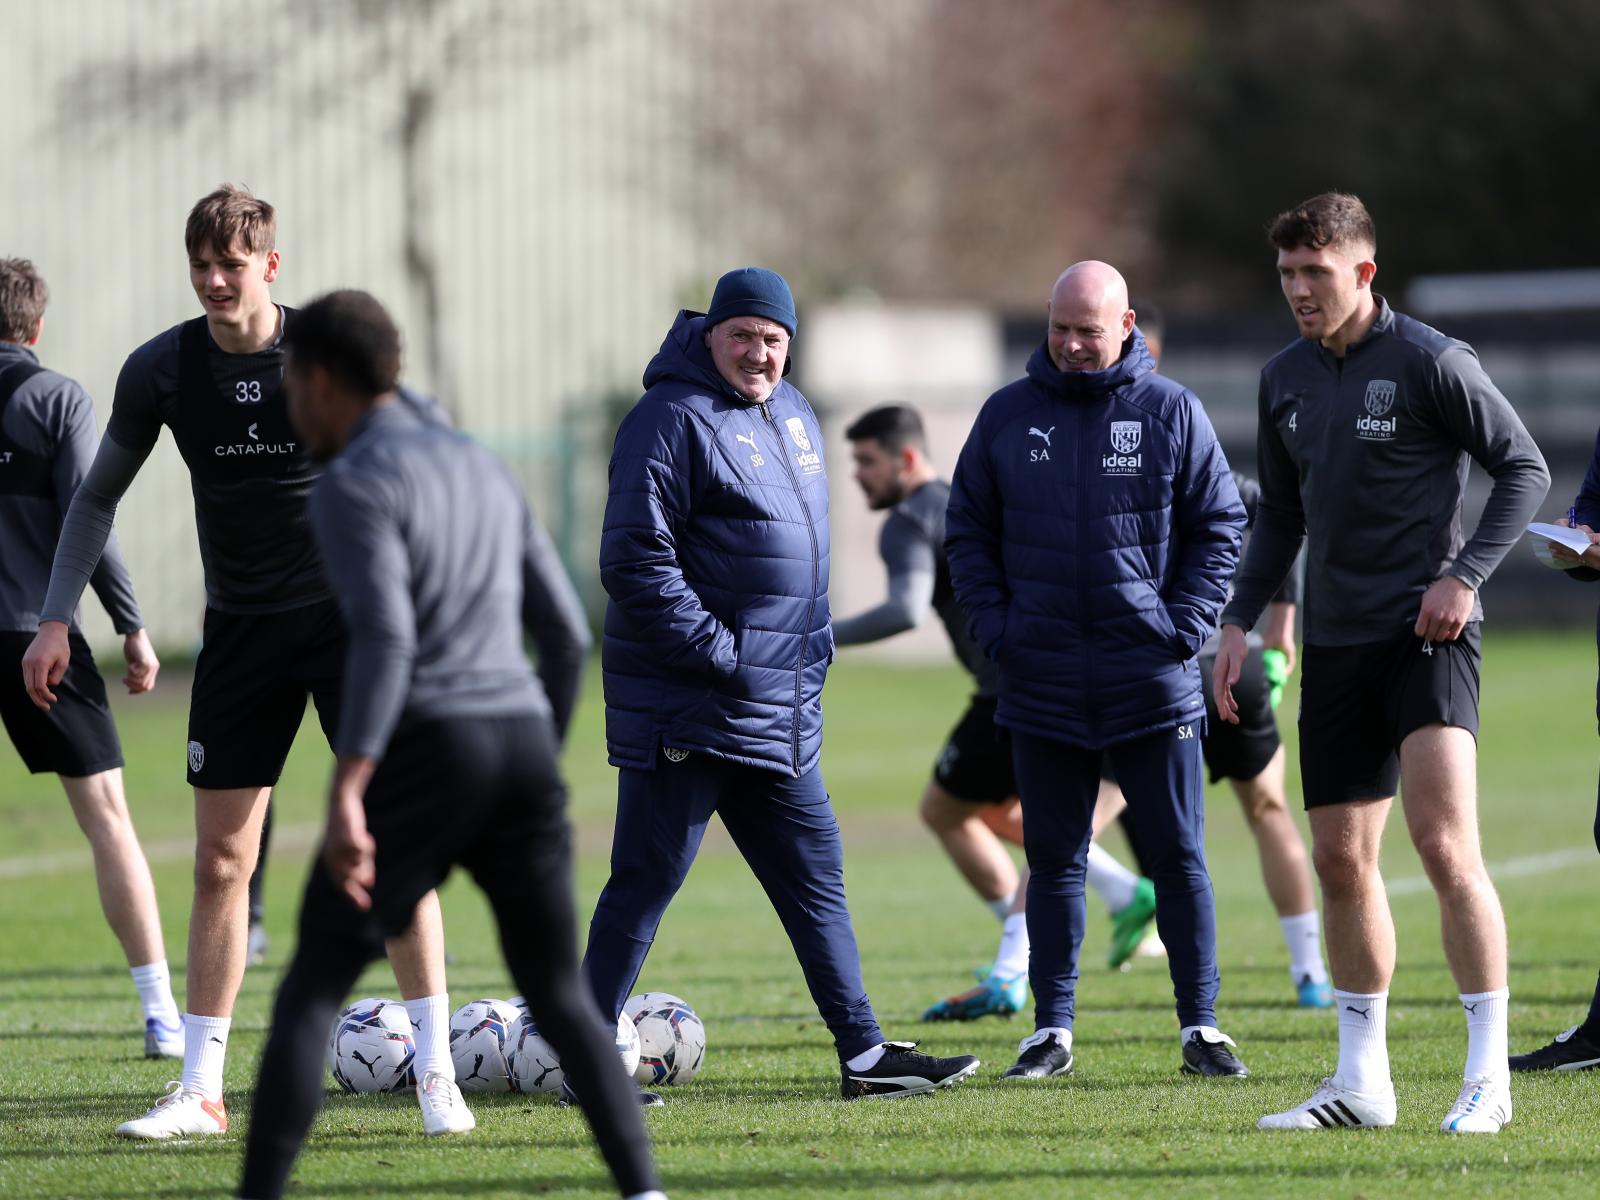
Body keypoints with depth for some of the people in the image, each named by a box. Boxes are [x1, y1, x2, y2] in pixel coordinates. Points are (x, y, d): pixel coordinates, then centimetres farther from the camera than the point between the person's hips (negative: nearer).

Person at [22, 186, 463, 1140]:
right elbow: (99, 496, 8)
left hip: (349, 614, -2)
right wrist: (58, 618, 0)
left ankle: (437, 1074, -2)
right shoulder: (162, 369, -4)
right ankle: (202, 1090, 8)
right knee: (221, 862, 2)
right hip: (240, 630, 2)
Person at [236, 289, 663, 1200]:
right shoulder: (482, 469, 21)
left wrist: (345, 795, -25)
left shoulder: (353, 485, -5)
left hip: (423, 756, -6)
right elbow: (566, 633, 20)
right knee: (560, 997, 13)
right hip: (521, 748, 6)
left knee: (314, 988, 3)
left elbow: (384, 638, -19)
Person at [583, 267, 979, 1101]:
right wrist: (716, 651, -19)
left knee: (814, 873, 10)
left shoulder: (792, 416, 15)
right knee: (645, 880, -5)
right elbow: (634, 562, -18)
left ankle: (864, 1054, 14)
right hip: (687, 705, -9)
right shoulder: (673, 421, -12)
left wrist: (815, 640, 16)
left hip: (782, 707, 9)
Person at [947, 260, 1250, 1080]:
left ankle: (1200, 1024, 6)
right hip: (1042, 685, 2)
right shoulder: (1007, 416, 6)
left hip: (1152, 679, -2)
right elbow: (968, 532, 11)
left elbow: (1218, 525, 4)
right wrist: (996, 630, -1)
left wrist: (1183, 629, -6)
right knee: (1053, 859, 6)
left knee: (1178, 856, 1)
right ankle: (1052, 1029, 11)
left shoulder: (1171, 413, 1)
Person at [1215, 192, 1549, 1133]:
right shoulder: (1286, 380, 11)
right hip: (1337, 641, 7)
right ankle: (1362, 1081, 18)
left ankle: (1489, 1079, -13)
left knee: (1445, 843, -17)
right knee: (1340, 858, 8)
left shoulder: (1431, 363, -8)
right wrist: (1241, 621, 14)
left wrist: (1465, 574, -14)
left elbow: (1526, 470, -5)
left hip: (1426, 633, -7)